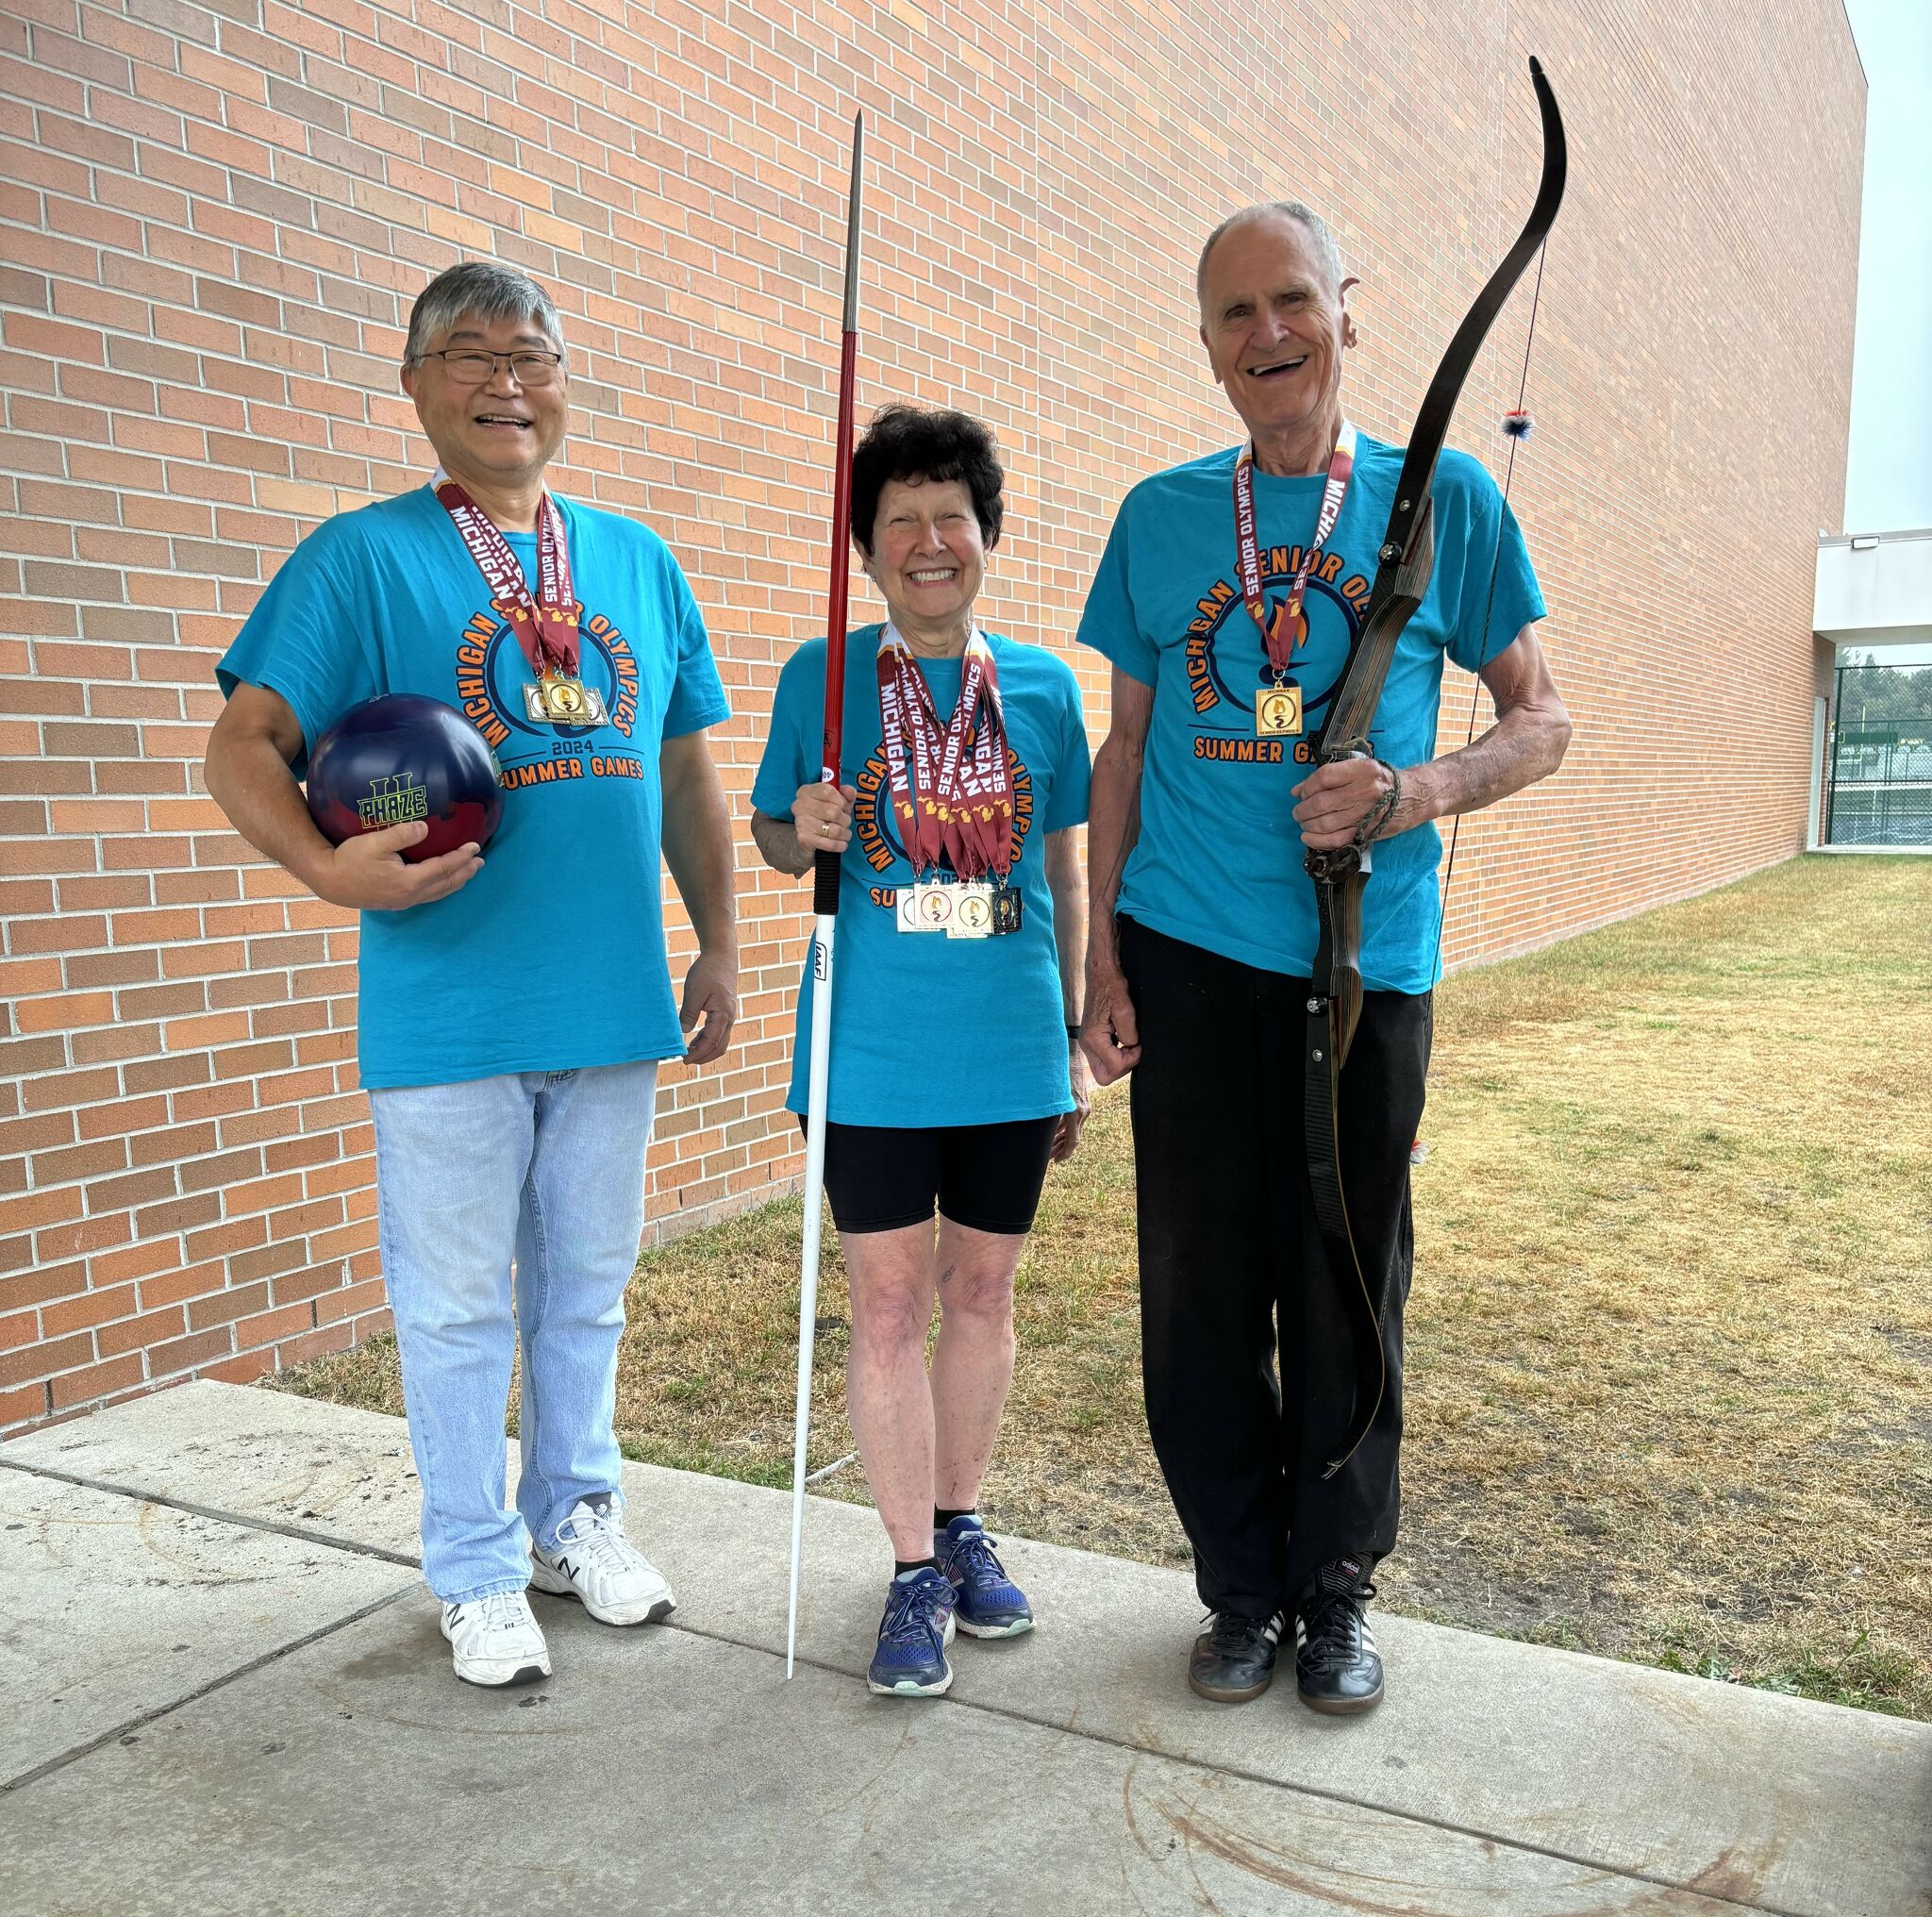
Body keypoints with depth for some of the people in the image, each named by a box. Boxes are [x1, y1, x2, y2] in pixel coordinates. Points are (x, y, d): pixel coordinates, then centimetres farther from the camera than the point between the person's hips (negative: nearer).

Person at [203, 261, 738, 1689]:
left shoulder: (640, 561, 12)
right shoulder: (363, 556, -1)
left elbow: (688, 777, 16)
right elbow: (245, 746, -5)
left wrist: (720, 945, 13)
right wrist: (330, 867, -23)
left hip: (611, 1000, 4)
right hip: (447, 1010, -4)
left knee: (587, 1288, 16)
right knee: (457, 1304, 7)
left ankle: (575, 1516, 36)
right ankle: (478, 1571, 25)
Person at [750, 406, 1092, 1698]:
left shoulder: (1043, 684, 5)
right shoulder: (820, 676, 1)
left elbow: (1065, 875, 10)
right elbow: (772, 839, 9)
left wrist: (1077, 1040, 11)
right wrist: (804, 830, -15)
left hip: (1011, 1053, 2)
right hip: (877, 1056, -2)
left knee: (983, 1297, 13)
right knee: (891, 1308, 4)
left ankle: (963, 1526, 33)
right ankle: (915, 1570, 20)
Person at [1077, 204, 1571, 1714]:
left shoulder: (1443, 498, 3)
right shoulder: (1159, 517, 8)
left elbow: (1542, 718, 6)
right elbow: (1128, 746, 12)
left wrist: (1426, 792, -16)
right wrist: (1102, 956, 5)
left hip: (1370, 961, -1)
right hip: (1189, 957, 2)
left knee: (1348, 1289, 7)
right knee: (1202, 1285, 6)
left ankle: (1338, 1588, 27)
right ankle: (1243, 1583, 25)